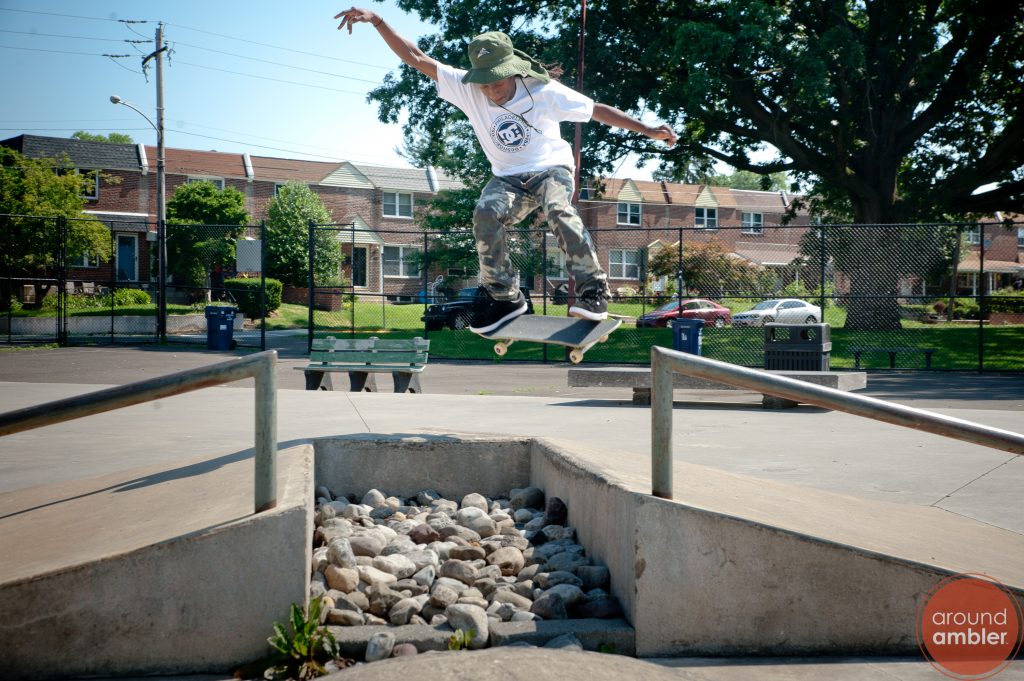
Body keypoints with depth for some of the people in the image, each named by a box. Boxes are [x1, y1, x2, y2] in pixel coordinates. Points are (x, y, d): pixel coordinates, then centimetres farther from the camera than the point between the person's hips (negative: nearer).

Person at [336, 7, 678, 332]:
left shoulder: (544, 91, -14)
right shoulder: (466, 89, -9)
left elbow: (599, 110, -7)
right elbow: (417, 59, -13)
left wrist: (648, 131, -10)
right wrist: (377, 21, -24)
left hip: (551, 168, -2)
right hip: (508, 177, 3)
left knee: (559, 211, -37)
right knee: (485, 214, -30)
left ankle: (593, 291, -27)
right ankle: (504, 297, -17)